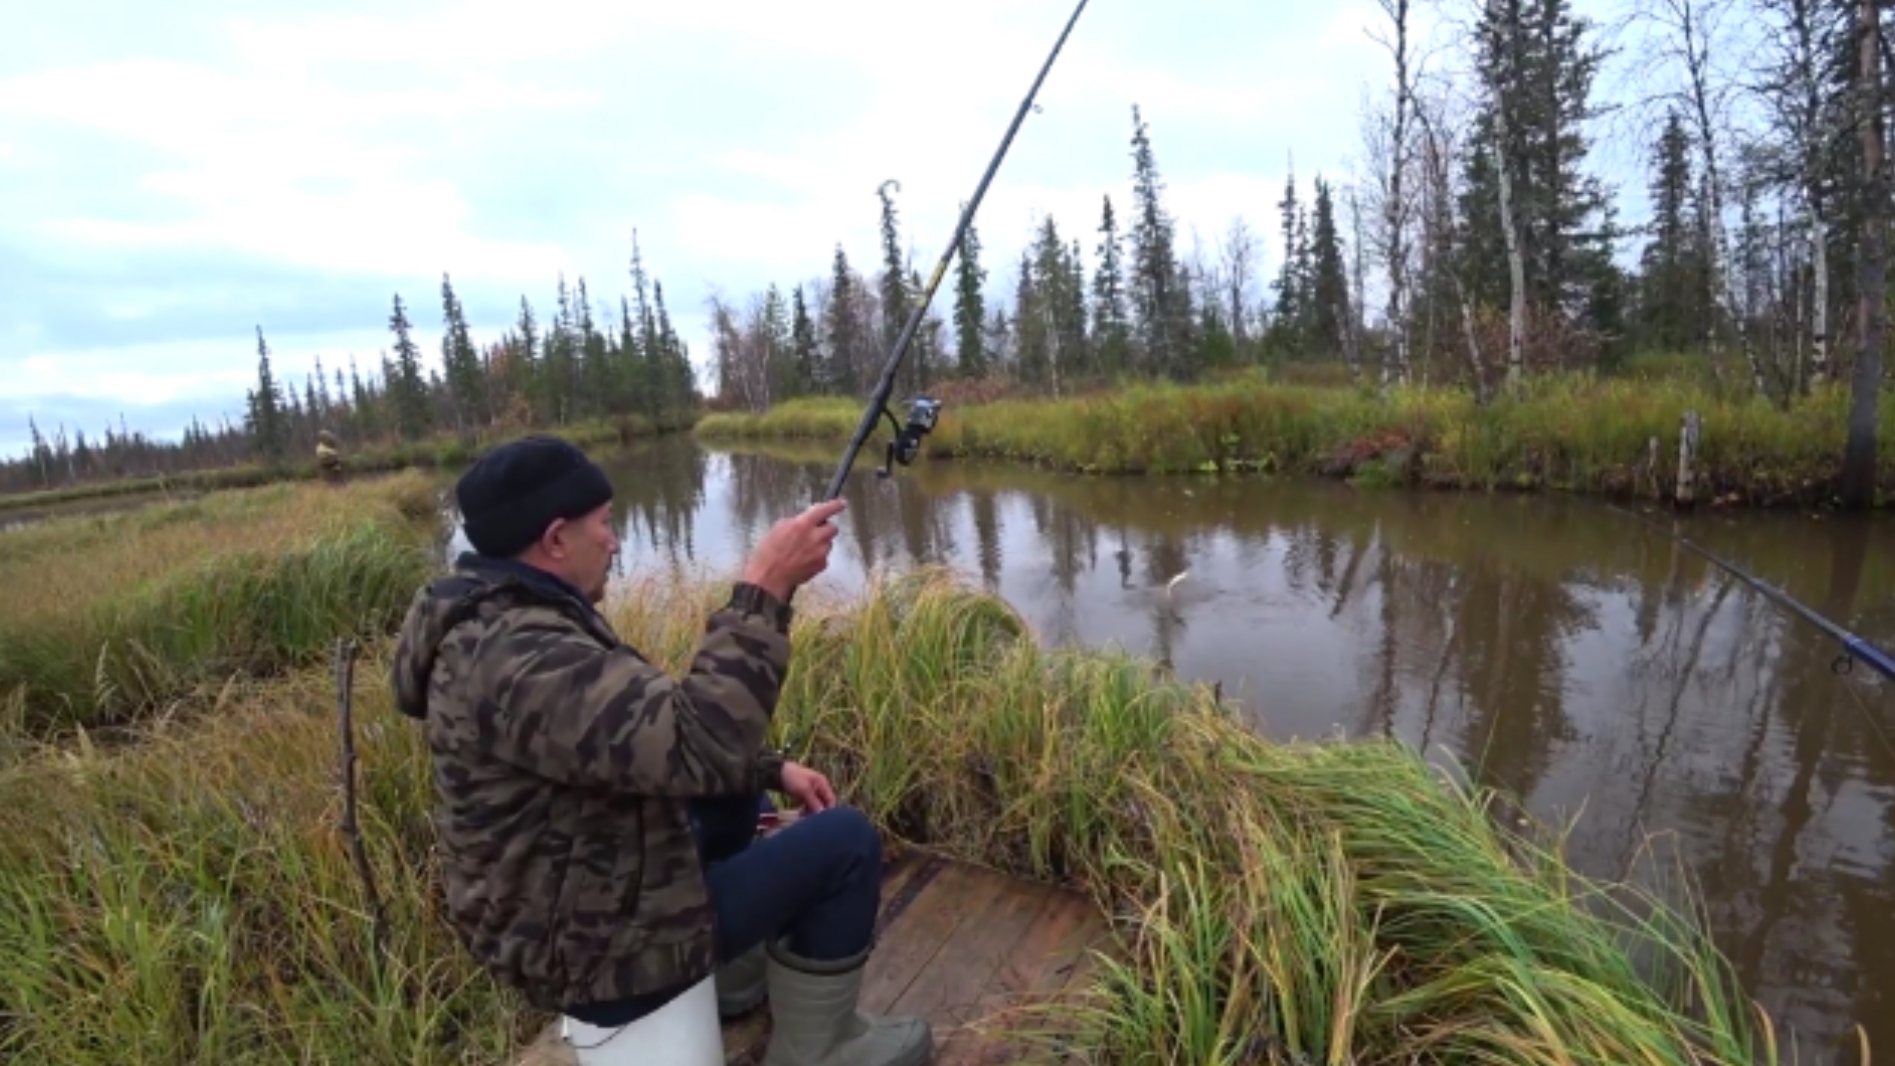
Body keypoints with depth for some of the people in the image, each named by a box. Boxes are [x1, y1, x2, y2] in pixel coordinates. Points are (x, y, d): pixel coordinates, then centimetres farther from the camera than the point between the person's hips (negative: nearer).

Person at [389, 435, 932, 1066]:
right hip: (595, 946, -10)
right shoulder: (519, 658, -30)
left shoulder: (506, 622, 3)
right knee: (845, 841, -8)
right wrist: (765, 589, -35)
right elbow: (699, 742, -39)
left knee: (731, 791, 24)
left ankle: (733, 980, 31)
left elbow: (654, 732, 9)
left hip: (572, 899, 10)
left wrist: (772, 768, 3)